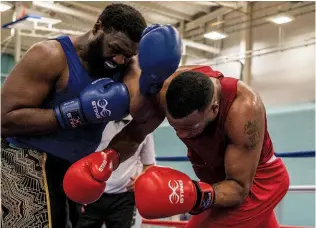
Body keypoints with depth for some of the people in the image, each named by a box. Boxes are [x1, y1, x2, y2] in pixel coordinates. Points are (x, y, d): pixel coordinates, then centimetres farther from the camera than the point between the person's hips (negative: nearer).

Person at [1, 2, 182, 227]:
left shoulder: (127, 65, 3)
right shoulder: (52, 56, -13)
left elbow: (141, 112, -16)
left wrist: (152, 80, -36)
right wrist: (80, 111, -24)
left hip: (78, 168, 6)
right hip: (28, 163, -6)